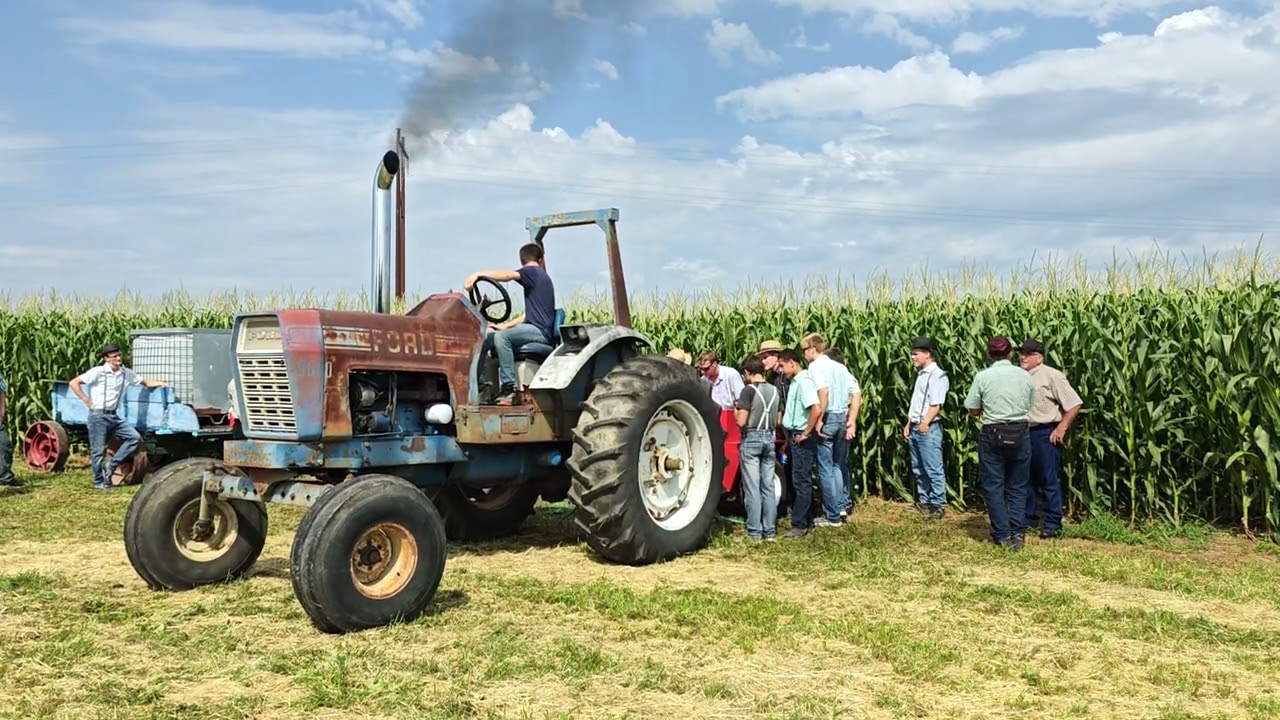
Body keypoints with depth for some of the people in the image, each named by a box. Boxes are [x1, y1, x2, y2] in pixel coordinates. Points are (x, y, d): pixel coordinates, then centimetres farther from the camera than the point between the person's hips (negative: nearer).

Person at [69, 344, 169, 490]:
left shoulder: (126, 373, 4)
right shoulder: (98, 372, -12)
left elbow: (144, 382, 15)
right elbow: (74, 383, -11)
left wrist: (159, 383, -4)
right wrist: (86, 400, -12)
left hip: (114, 416, 6)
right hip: (98, 416, -6)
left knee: (135, 437, -5)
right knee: (98, 450, 1)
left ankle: (111, 466, 4)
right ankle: (99, 482, 15)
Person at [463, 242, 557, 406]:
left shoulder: (532, 272, -2)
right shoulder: (541, 275, 27)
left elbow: (507, 275, -24)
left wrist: (479, 274, -33)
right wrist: (506, 325, 19)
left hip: (540, 330, -10)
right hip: (535, 329, 10)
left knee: (501, 336, -32)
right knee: (488, 336, 6)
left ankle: (508, 390, -34)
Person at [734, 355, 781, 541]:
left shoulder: (749, 390, -11)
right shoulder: (774, 390, 8)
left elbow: (741, 421, -15)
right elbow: (778, 420, 13)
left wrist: (736, 410, 4)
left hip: (751, 439, -6)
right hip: (769, 438, 6)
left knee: (752, 487, -2)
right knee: (768, 486, 9)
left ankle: (754, 531, 0)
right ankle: (770, 530, 11)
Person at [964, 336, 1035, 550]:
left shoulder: (983, 376, -8)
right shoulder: (1025, 375, 0)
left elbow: (972, 410, -3)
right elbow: (1030, 407, 8)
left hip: (993, 435, -2)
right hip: (1019, 434, 2)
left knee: (993, 486, 8)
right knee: (1017, 487, 13)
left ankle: (1003, 535, 9)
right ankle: (1017, 533, 6)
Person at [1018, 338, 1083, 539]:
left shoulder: (1051, 375, -9)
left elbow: (1074, 404, -10)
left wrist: (1061, 429, -11)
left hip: (1045, 434, -6)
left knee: (1048, 480, -1)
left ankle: (1053, 525, 6)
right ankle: (1028, 519, 24)